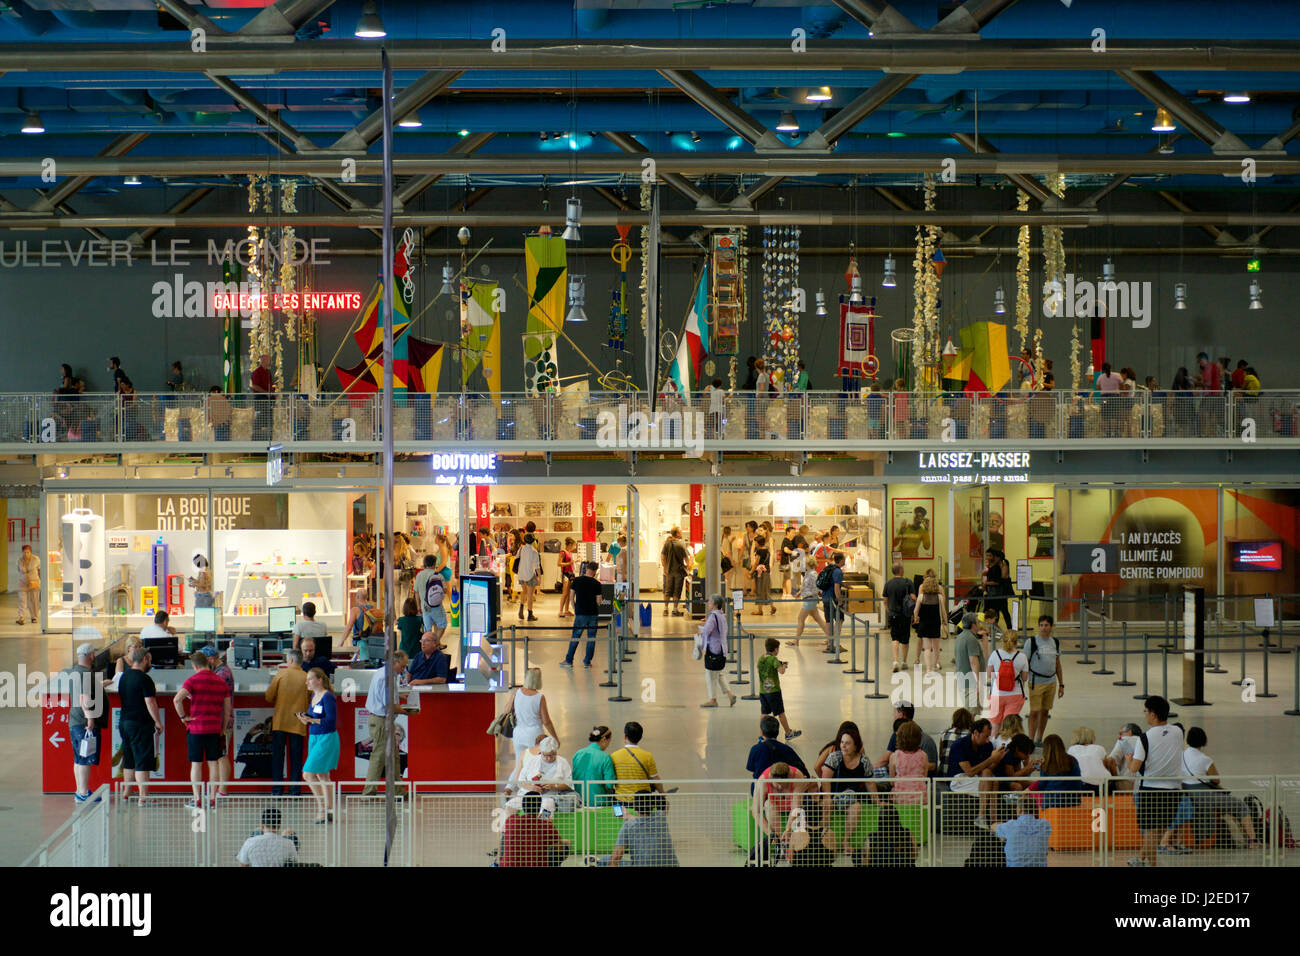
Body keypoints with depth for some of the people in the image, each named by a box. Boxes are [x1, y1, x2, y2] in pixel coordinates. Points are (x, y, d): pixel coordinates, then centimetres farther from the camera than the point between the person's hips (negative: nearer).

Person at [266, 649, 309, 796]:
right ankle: (295, 789, 3)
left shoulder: (281, 674, -5)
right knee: (296, 757, 6)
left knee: (277, 756, 6)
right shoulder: (306, 678, -3)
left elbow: (269, 697, -1)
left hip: (280, 721, -1)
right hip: (298, 723, 1)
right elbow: (310, 701, 7)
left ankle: (277, 789, 4)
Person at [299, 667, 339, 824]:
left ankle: (323, 809, -5)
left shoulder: (327, 697, -15)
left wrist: (312, 720, -24)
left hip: (326, 739, -9)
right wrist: (305, 719, 0)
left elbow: (331, 720, -19)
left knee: (309, 773, -12)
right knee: (322, 775, 10)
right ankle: (329, 812, 15)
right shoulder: (314, 696, 12)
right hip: (314, 738, 9)